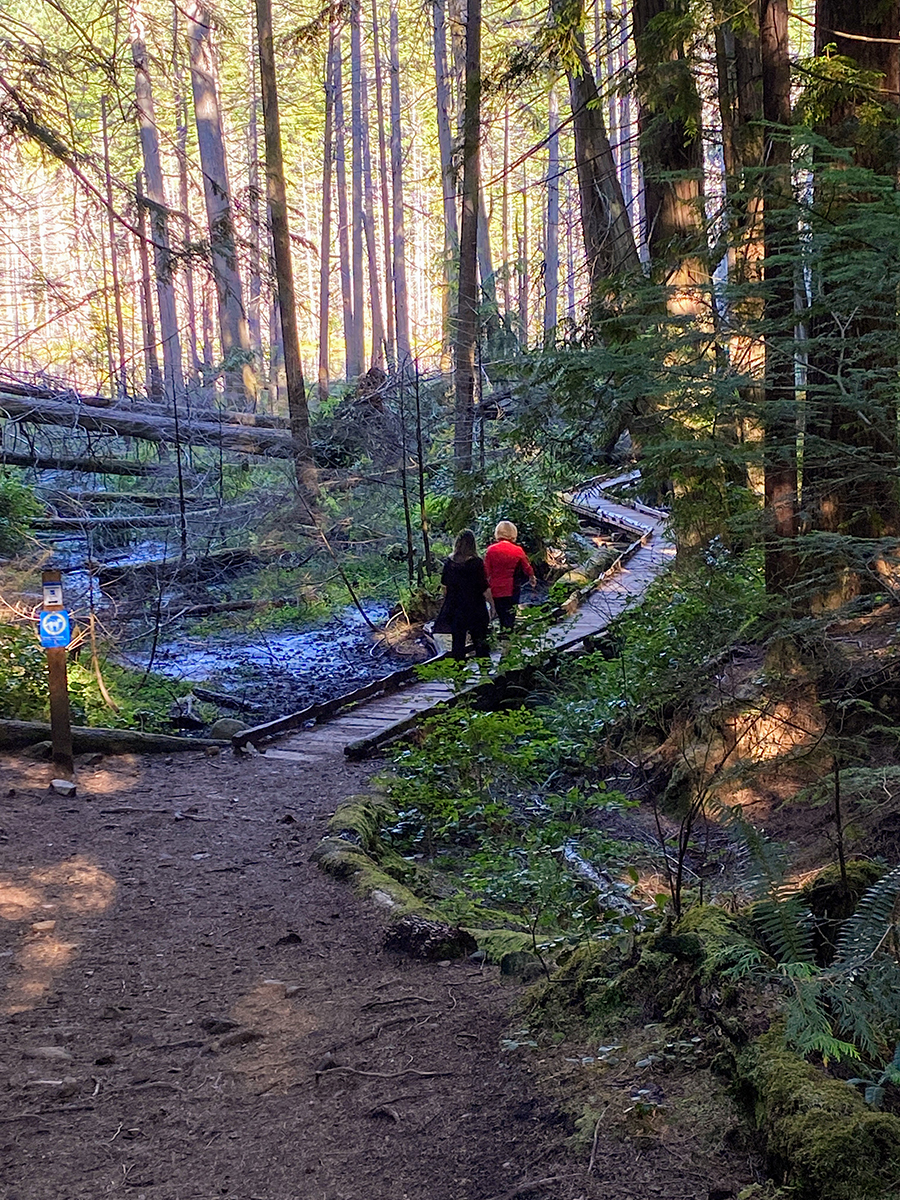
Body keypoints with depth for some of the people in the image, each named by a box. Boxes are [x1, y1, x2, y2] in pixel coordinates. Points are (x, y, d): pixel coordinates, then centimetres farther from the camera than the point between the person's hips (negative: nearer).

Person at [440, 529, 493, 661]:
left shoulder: (449, 562, -2)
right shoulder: (476, 563, -15)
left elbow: (445, 586, 7)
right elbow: (485, 589, -13)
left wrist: (448, 604, 20)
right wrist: (492, 606, -1)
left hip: (455, 610, 3)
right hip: (475, 610, -3)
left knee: (457, 642, 11)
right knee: (480, 643, 9)